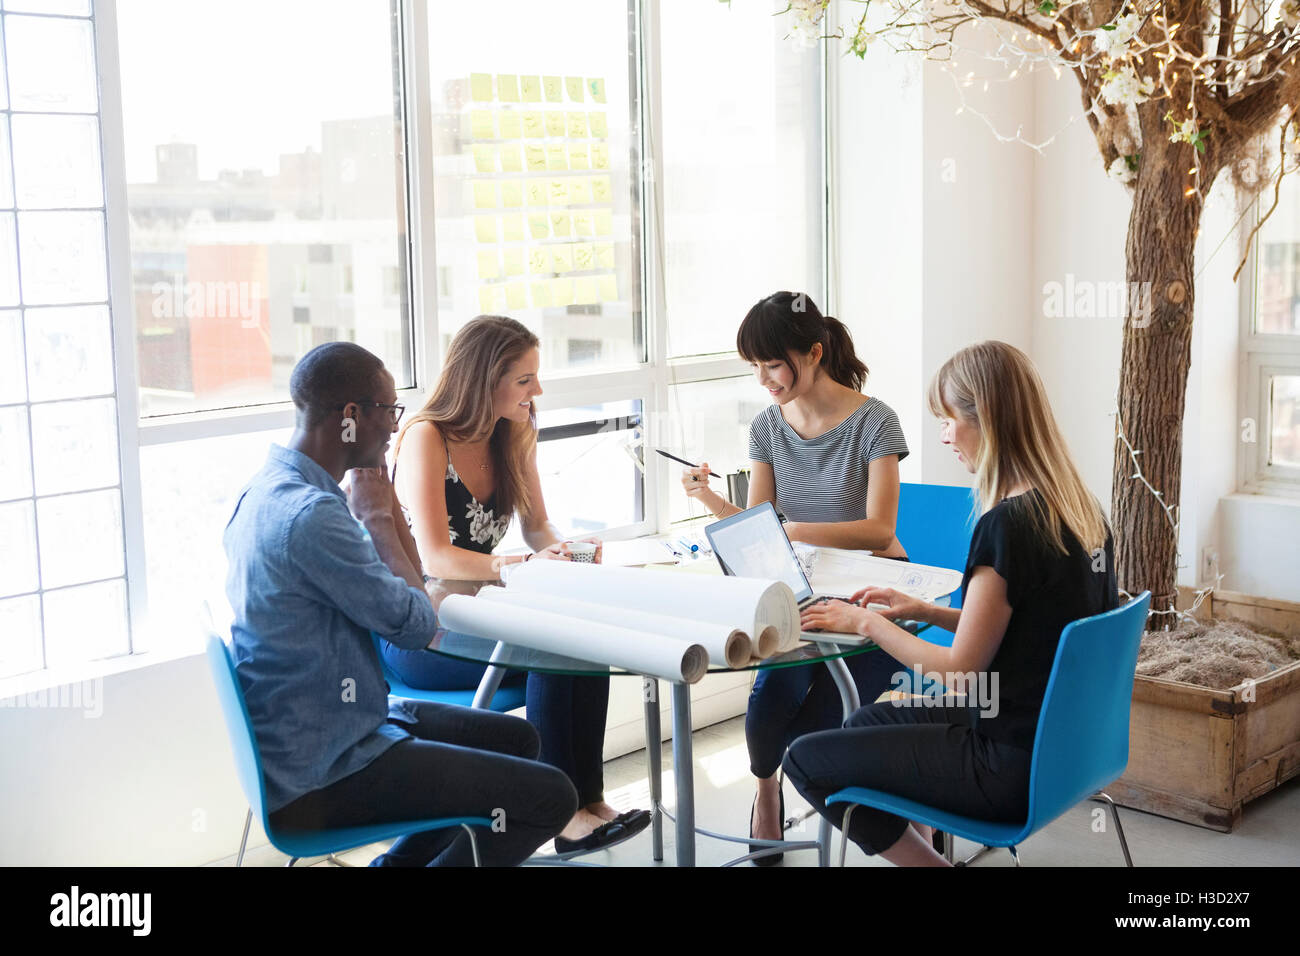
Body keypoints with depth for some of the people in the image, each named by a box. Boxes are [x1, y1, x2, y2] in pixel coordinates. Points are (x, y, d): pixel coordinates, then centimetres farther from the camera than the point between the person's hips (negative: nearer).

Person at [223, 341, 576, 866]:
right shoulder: (312, 516, -26)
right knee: (550, 797, -12)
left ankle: (398, 862, 22)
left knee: (516, 738, 21)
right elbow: (417, 624, -16)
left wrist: (381, 497, 2)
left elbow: (404, 591, 12)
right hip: (319, 776, -10)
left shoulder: (269, 488, 7)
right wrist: (377, 518, -6)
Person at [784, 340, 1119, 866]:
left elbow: (961, 671, -18)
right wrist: (925, 612, 11)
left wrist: (866, 623, -5)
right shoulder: (1081, 509, 3)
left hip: (1013, 766, -9)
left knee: (806, 759, -1)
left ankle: (925, 859, 11)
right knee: (868, 722, 26)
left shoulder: (1008, 525, -25)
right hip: (1061, 741, 9)